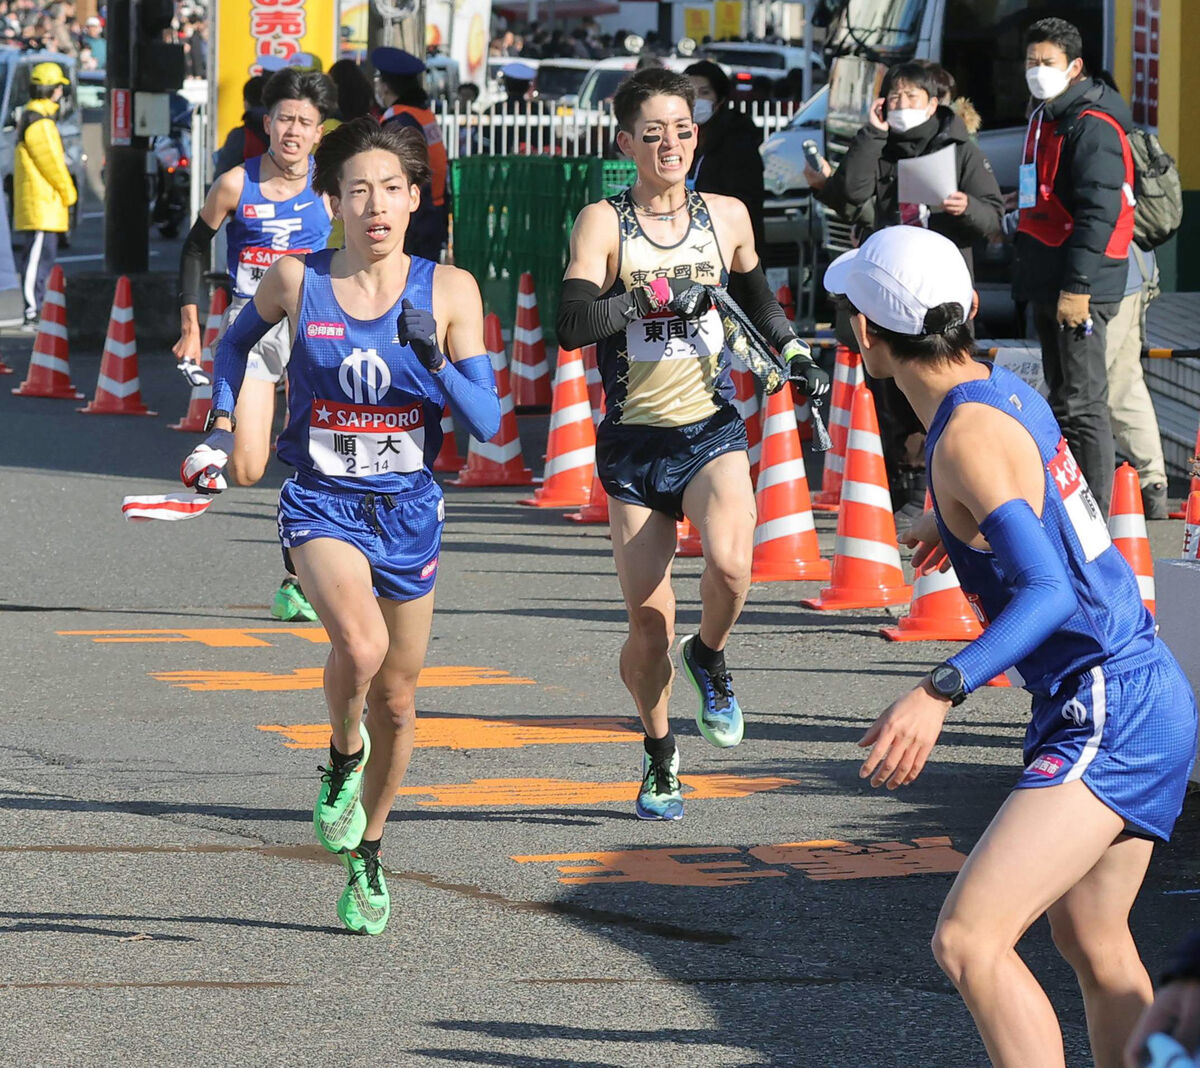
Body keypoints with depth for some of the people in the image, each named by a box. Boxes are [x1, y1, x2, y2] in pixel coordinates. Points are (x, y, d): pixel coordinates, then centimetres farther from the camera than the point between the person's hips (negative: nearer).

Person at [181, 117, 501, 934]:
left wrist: (433, 361, -23)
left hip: (408, 507, 2)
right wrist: (221, 436, 10)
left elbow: (487, 421, -8)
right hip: (322, 501, -2)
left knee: (396, 698, 12)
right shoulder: (296, 281, -5)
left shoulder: (449, 292, -5)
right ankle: (342, 755, 2)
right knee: (360, 644, -30)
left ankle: (368, 856, 35)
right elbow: (239, 342, 17)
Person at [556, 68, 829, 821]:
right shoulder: (604, 223, -6)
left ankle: (709, 657, 7)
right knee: (649, 616, -2)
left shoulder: (726, 217, 4)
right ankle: (660, 755, 26)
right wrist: (656, 299, -26)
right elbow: (572, 323, -20)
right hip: (633, 441, -1)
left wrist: (793, 352, 12)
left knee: (730, 562, -28)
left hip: (712, 430, 1)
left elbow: (757, 298, 26)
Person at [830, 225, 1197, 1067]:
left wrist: (941, 692, -39)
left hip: (1109, 723, -10)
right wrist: (958, 525, 48)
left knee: (968, 940, -19)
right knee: (1093, 945, 25)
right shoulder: (1008, 391, 8)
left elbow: (1049, 590, -30)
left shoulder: (970, 437, -20)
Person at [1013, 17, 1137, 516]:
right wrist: (1029, 277, 23)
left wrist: (1077, 286, -25)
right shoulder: (1045, 119, 18)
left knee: (1082, 405, -10)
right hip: (1048, 285, 10)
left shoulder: (1092, 127, -14)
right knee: (1063, 401, 14)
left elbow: (1098, 213, -21)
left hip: (1080, 290, -10)